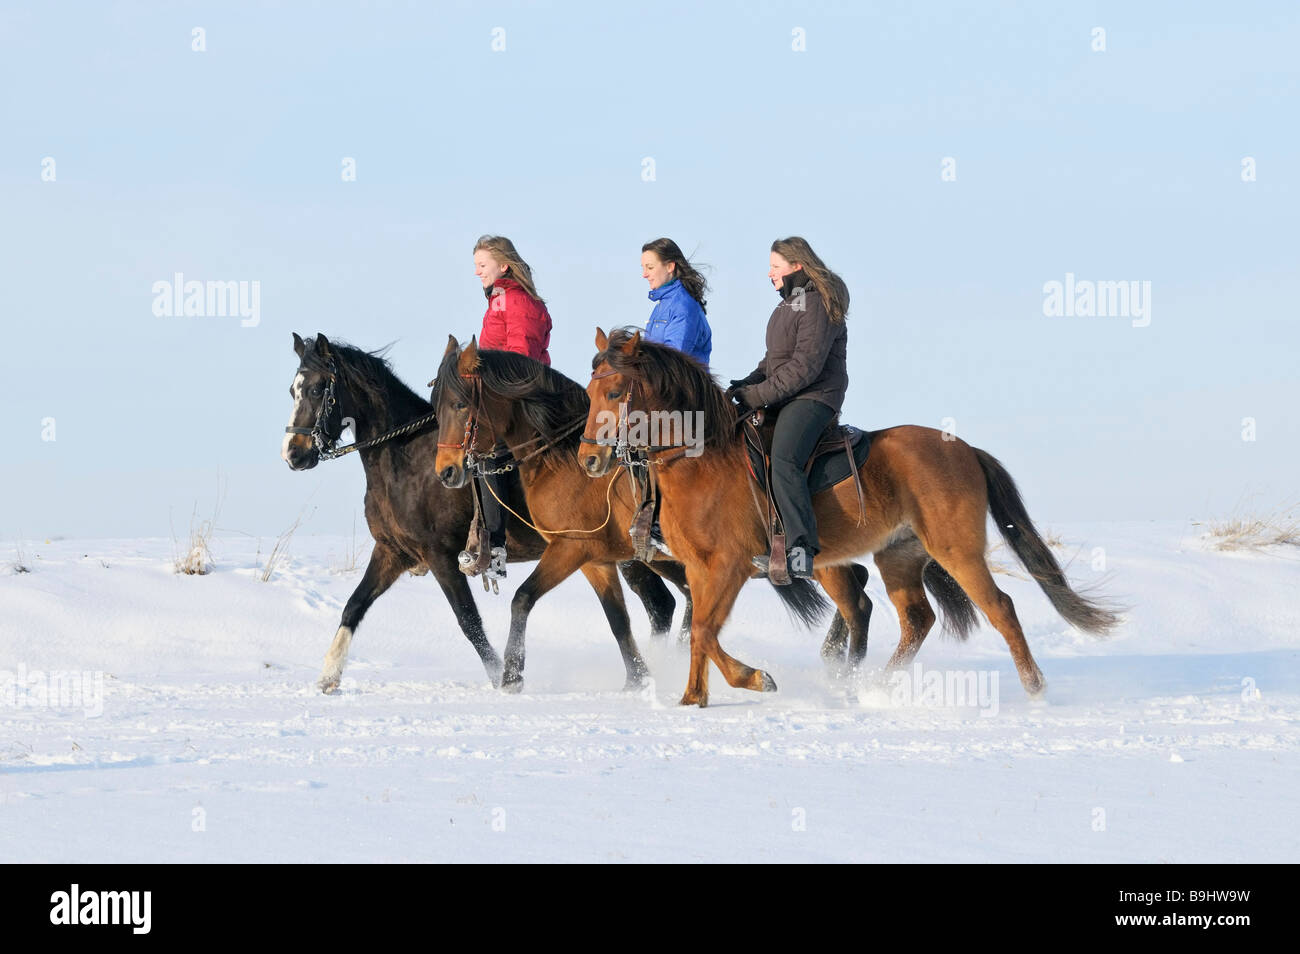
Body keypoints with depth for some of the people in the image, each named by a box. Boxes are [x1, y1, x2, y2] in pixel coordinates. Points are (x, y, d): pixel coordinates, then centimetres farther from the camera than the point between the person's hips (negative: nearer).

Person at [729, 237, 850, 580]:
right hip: (785, 397, 11)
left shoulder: (816, 306, -15)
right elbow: (774, 359, 23)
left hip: (814, 397, -11)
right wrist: (748, 383, 5)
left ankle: (801, 553, -38)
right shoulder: (789, 304, 17)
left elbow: (805, 367, -22)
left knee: (783, 459, -31)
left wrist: (758, 395, -21)